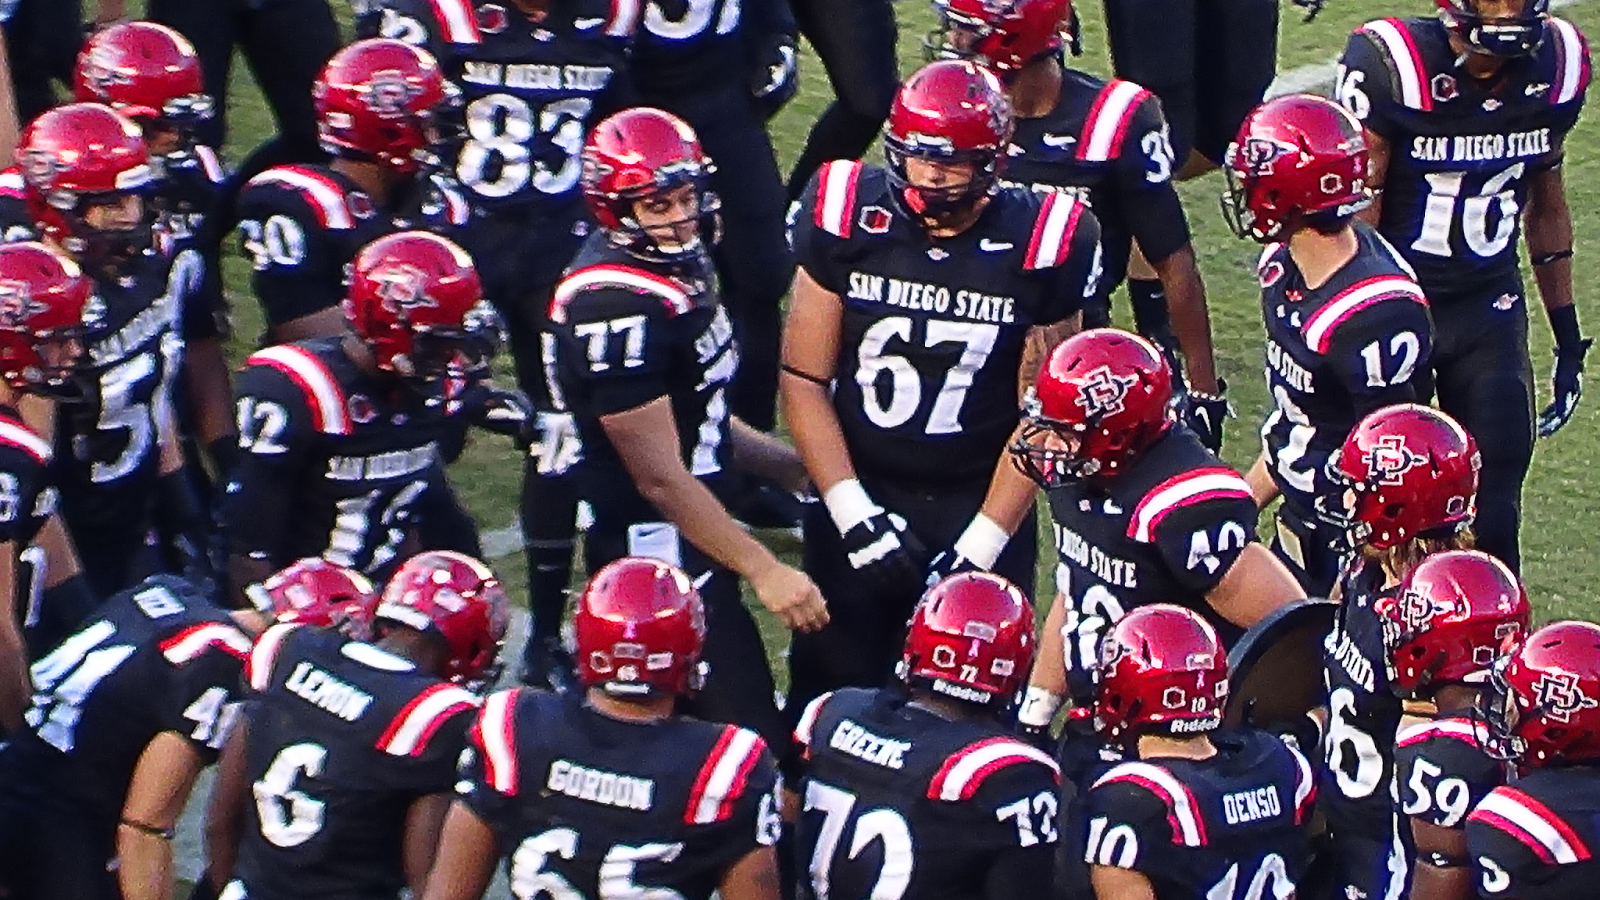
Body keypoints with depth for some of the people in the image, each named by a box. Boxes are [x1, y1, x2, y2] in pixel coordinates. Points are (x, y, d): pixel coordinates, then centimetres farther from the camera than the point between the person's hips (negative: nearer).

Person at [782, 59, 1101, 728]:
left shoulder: (1043, 243, -12)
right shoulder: (843, 217, -9)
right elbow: (803, 379, -4)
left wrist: (982, 543, -11)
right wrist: (853, 513, -12)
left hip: (981, 501, -1)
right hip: (859, 493, 1)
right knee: (831, 693, 4)